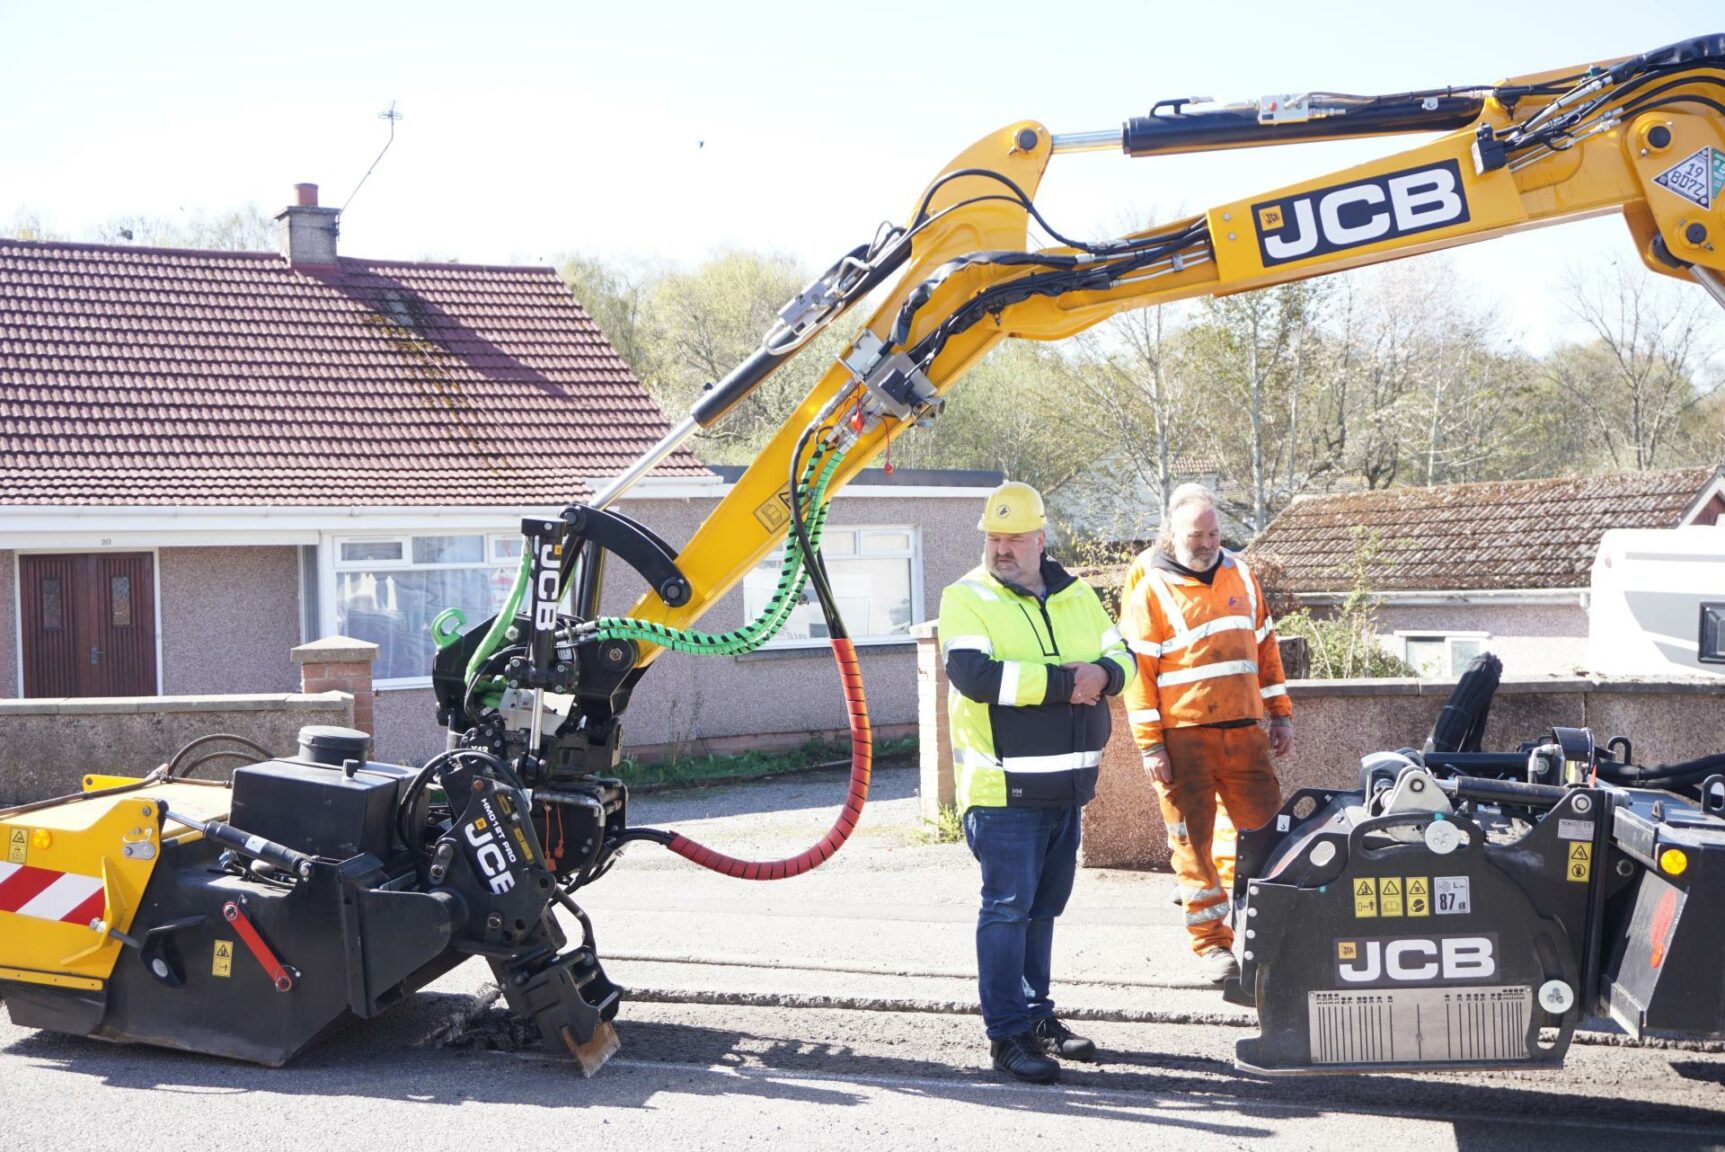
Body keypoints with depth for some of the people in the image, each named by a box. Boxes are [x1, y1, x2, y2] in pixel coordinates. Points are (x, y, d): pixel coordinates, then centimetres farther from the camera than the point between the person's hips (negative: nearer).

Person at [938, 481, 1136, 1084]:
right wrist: (1063, 681, -19)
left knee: (1044, 906, 15)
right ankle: (1007, 1034, 0)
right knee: (1008, 907, -5)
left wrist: (1103, 672, -13)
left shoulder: (1076, 595, 13)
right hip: (1003, 788, -6)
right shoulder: (966, 599, -6)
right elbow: (974, 675, -21)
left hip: (1066, 785, 6)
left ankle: (1037, 1014, 26)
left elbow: (1122, 654, 12)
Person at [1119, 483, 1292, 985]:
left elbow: (1264, 643, 18)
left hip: (1243, 731, 4)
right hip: (1182, 736, -4)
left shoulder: (1238, 573, 12)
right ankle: (1211, 940, 8)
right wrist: (1150, 745, -10)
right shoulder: (1150, 587, -4)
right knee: (1193, 840, 0)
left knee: (1265, 827, 3)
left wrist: (1280, 714, 15)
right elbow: (1138, 668, -6)